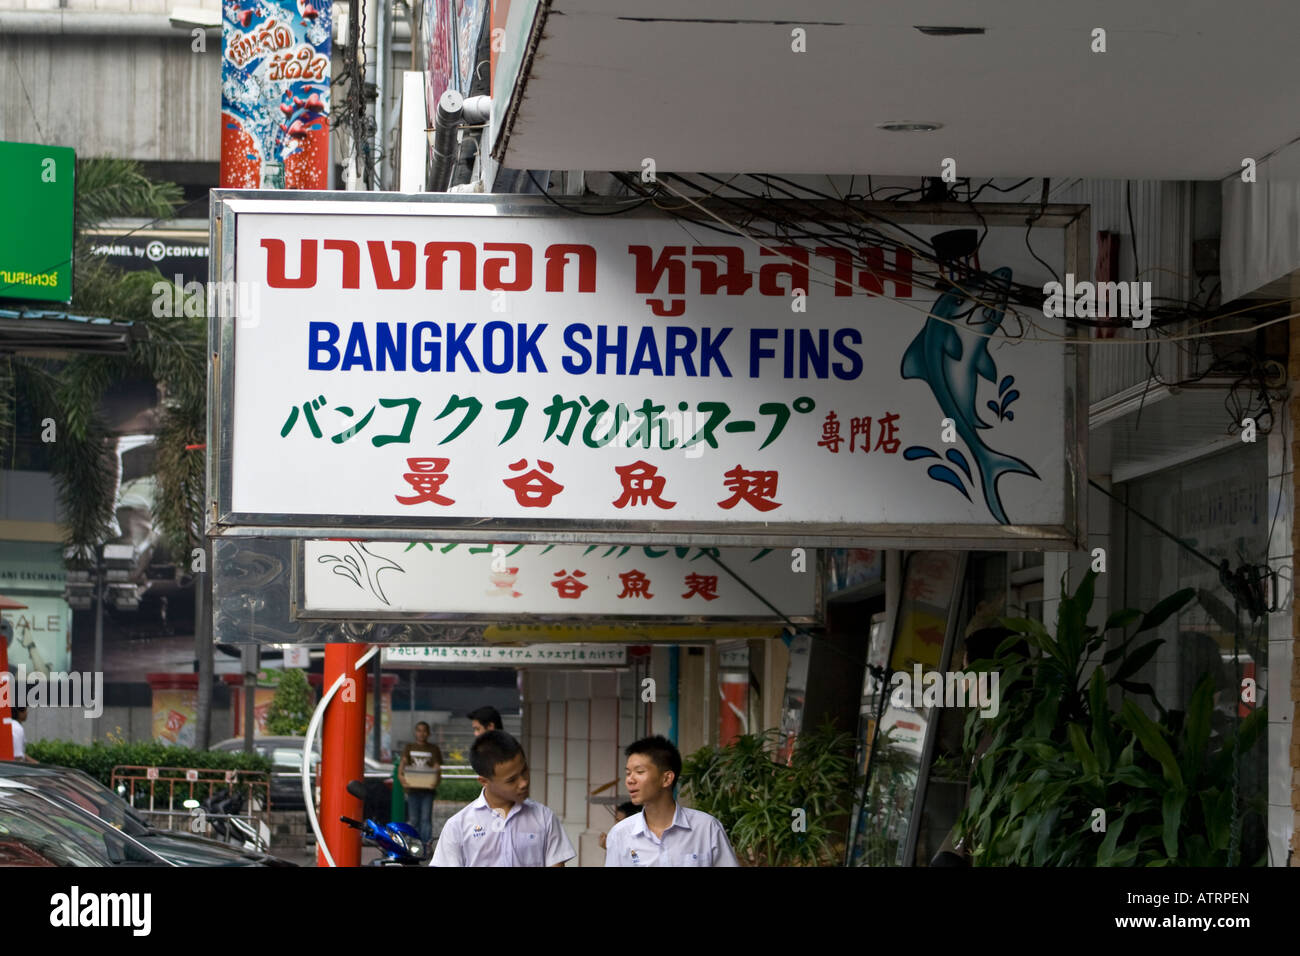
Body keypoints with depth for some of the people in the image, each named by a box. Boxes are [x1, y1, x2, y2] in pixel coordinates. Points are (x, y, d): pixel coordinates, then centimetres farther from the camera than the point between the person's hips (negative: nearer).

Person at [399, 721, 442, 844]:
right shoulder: (409, 747, 12)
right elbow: (403, 763, 0)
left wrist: (437, 780, -21)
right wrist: (400, 776, -21)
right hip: (412, 788, 2)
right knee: (413, 819, 4)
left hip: (428, 789, -2)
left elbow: (437, 768, -1)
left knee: (426, 819, -8)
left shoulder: (433, 749, 7)